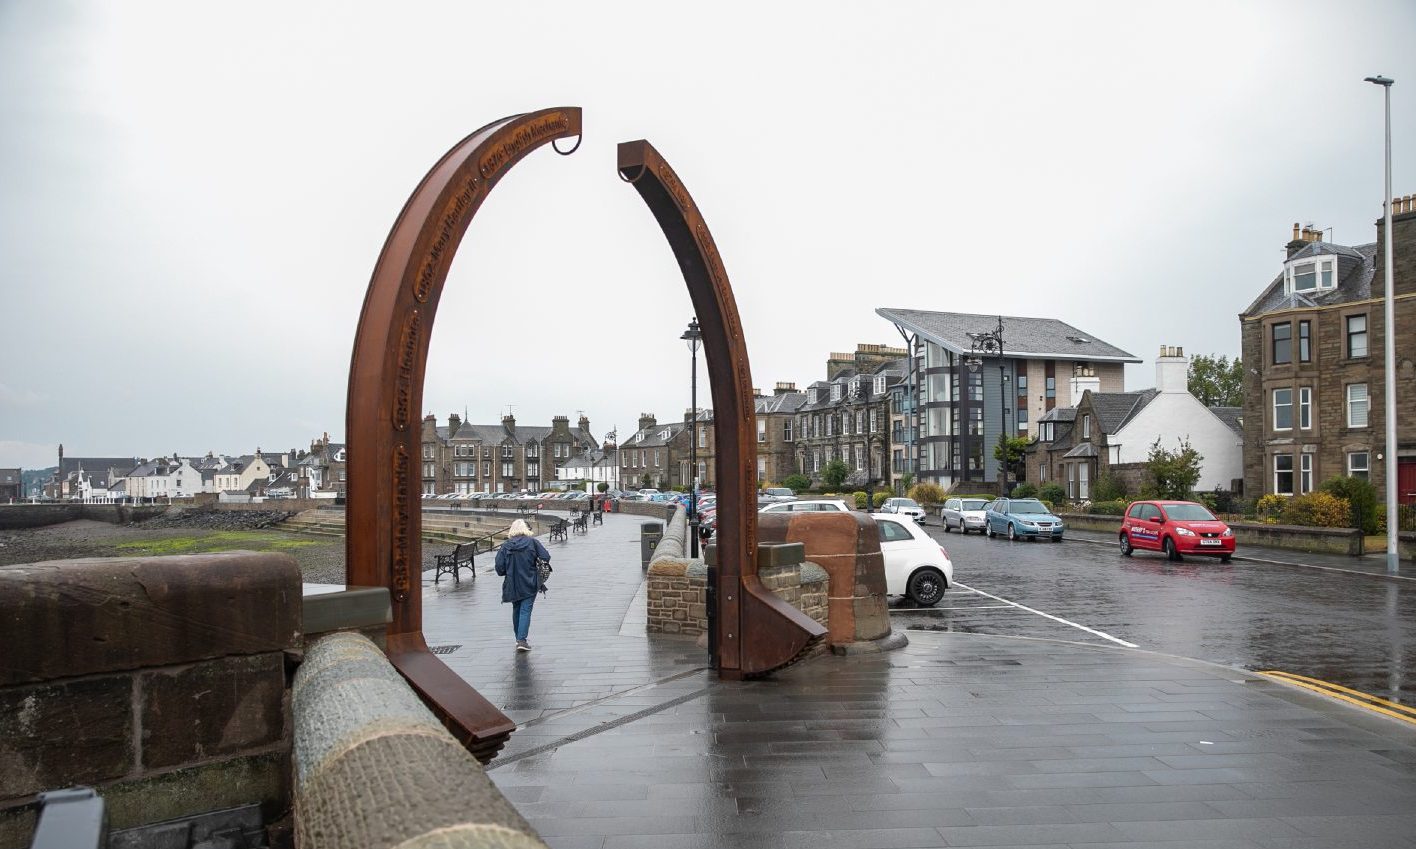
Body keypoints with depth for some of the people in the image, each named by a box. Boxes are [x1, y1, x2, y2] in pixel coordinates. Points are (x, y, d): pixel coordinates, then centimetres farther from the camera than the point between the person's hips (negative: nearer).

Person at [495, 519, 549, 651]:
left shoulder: (505, 546, -3)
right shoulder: (533, 542, -8)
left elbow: (500, 568, -6)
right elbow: (546, 557, -11)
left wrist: (509, 571, 13)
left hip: (512, 584, 3)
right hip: (529, 584, -2)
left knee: (516, 610, 19)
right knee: (525, 610, 0)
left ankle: (519, 638, 27)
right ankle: (522, 640, -11)